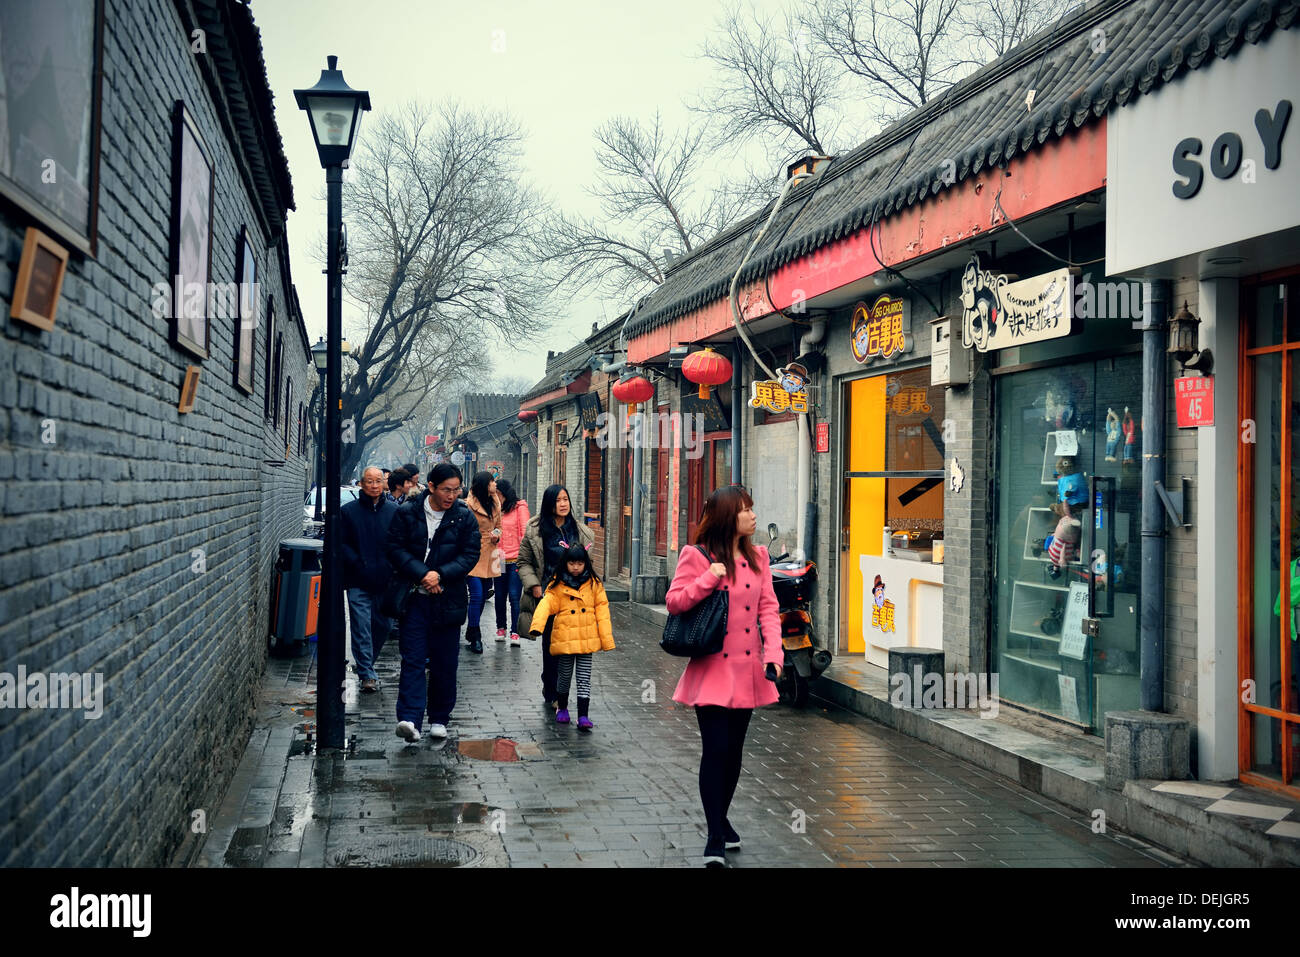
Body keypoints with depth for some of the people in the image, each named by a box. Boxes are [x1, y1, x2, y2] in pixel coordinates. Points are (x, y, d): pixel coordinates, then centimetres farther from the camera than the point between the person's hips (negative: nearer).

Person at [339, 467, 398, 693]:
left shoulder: (394, 511, 5)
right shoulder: (349, 511, 1)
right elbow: (341, 543, 0)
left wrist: (392, 566, -7)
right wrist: (358, 563, -12)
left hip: (385, 581, 2)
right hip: (358, 582, -2)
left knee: (383, 624, 10)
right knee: (361, 626, -5)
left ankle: (364, 663, 32)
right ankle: (367, 674, 0)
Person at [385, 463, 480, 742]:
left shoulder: (465, 517, 2)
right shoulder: (406, 513, 0)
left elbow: (470, 554, -1)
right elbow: (396, 549, -3)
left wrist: (440, 575, -13)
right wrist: (422, 575, -14)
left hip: (448, 600, 1)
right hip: (414, 597, -1)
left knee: (445, 662, 7)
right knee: (413, 659, -6)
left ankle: (439, 719, 19)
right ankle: (409, 719, -13)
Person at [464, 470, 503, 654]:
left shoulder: (494, 503, 12)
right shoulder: (469, 504, -11)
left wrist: (497, 535, 2)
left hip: (489, 555, 7)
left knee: (483, 596, 10)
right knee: (477, 595, -12)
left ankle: (472, 632, 25)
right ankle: (475, 637, -4)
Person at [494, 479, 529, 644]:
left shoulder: (519, 507, -3)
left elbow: (525, 533, -5)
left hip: (515, 560, -5)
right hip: (499, 560, 5)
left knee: (514, 596, -6)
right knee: (500, 595, 12)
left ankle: (515, 632, -2)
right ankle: (501, 628, 26)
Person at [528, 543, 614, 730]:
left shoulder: (593, 584, 4)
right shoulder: (557, 585, -1)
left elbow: (602, 611, 5)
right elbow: (546, 605, -13)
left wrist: (606, 639, 1)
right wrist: (536, 626, -30)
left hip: (586, 638, 1)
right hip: (565, 638, -1)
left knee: (584, 678, -1)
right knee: (564, 676, 11)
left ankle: (583, 716, 0)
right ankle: (562, 708, 32)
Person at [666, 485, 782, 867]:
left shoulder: (757, 558, 8)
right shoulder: (696, 557, -6)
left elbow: (768, 609, 5)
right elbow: (674, 602, -9)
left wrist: (774, 652, -9)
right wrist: (709, 578, -20)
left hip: (747, 669, 5)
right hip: (712, 669, -5)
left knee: (734, 750, 13)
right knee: (716, 750, -8)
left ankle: (721, 819, 32)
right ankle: (715, 837, 1)